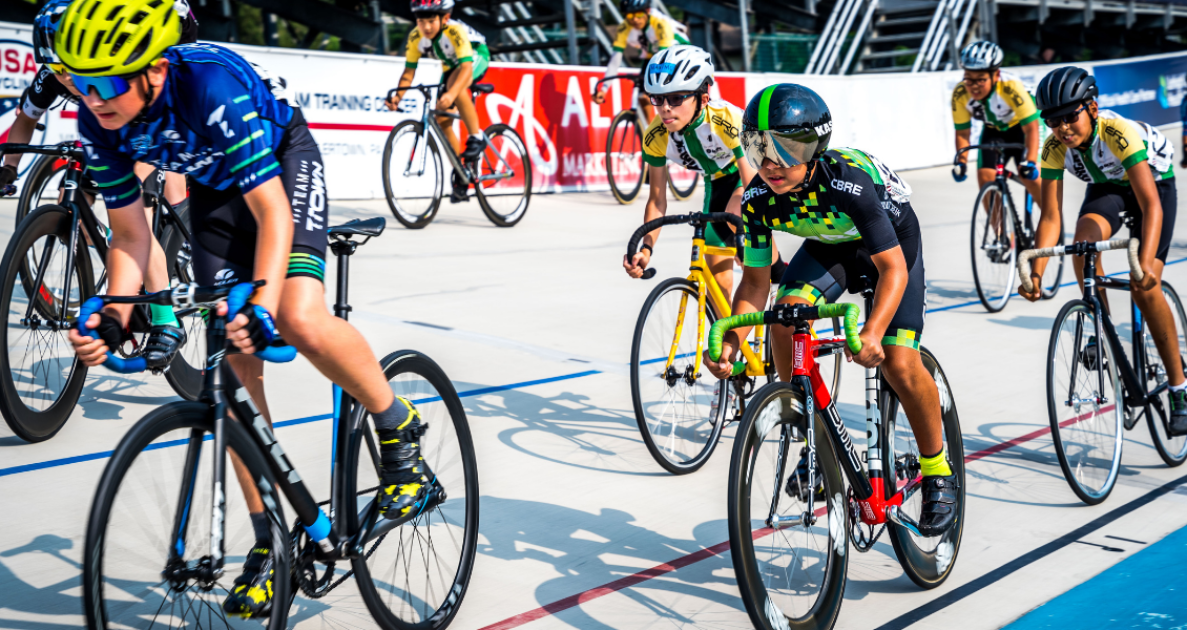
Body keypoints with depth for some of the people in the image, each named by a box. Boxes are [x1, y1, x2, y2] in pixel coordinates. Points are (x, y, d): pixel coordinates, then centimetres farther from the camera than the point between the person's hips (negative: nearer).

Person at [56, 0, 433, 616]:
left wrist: (263, 301, -52)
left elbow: (272, 211, -37)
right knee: (235, 359, -2)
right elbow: (130, 234, -11)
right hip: (213, 190, 5)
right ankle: (269, 541, 7)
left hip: (284, 162, -5)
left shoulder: (211, 86, -37)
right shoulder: (98, 122, -20)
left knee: (299, 319, -31)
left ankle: (398, 426, -3)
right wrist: (112, 317, -27)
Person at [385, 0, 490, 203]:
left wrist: (451, 94, -64)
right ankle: (460, 177, 9)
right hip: (451, 66, 6)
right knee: (442, 122, -4)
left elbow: (466, 67, -49)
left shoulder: (455, 31, -38)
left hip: (477, 57, -6)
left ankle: (476, 137, -21)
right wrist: (398, 95, -36)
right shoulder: (416, 37, -22)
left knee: (455, 85, -38)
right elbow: (409, 72, -17)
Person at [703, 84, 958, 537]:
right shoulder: (758, 198, -24)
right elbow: (755, 283, -14)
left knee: (898, 363, -18)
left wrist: (872, 333, -52)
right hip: (828, 245, 4)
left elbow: (893, 267, -36)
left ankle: (938, 470, 6)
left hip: (893, 243, -4)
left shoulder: (848, 180, -38)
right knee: (786, 318, -24)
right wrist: (731, 340, -32)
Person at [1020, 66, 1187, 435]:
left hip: (1154, 184, -4)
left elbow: (1151, 204, -44)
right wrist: (1036, 274, -36)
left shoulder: (1119, 133, -37)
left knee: (1145, 288, -17)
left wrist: (1146, 263, -57)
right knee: (1084, 238, -31)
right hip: (1107, 187, 4)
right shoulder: (1055, 149, -23)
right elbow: (1050, 217, -23)